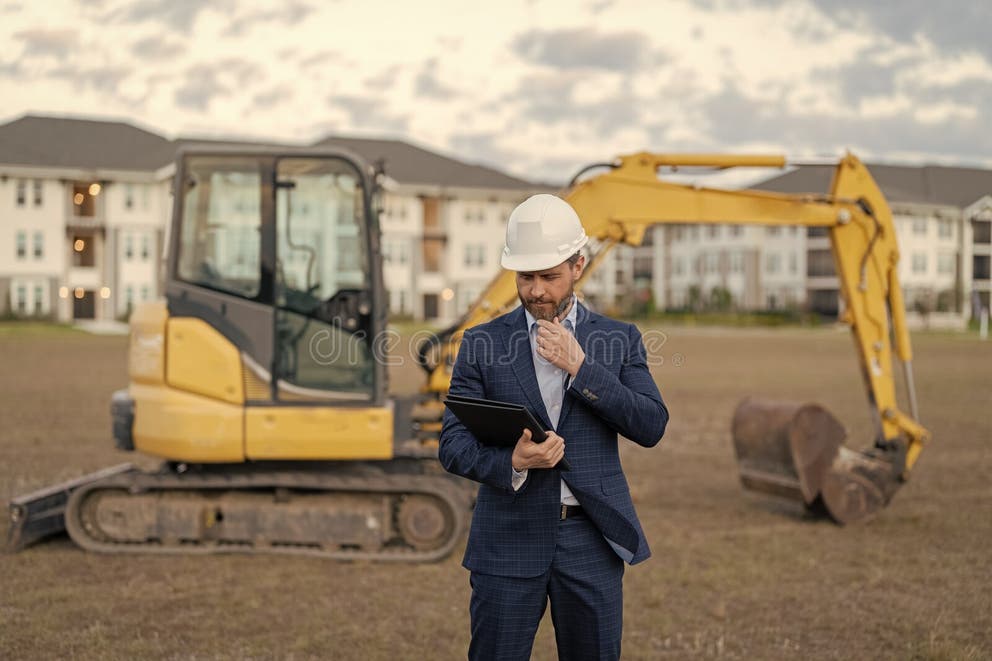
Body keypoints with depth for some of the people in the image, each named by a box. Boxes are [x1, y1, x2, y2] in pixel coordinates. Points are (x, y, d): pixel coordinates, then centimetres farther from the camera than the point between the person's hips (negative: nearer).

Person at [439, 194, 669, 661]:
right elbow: (452, 444, -2)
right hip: (509, 539, -1)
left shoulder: (619, 340, 6)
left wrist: (581, 367, -12)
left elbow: (652, 427, -4)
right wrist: (511, 462, -22)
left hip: (591, 536, 1)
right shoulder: (482, 343, 3)